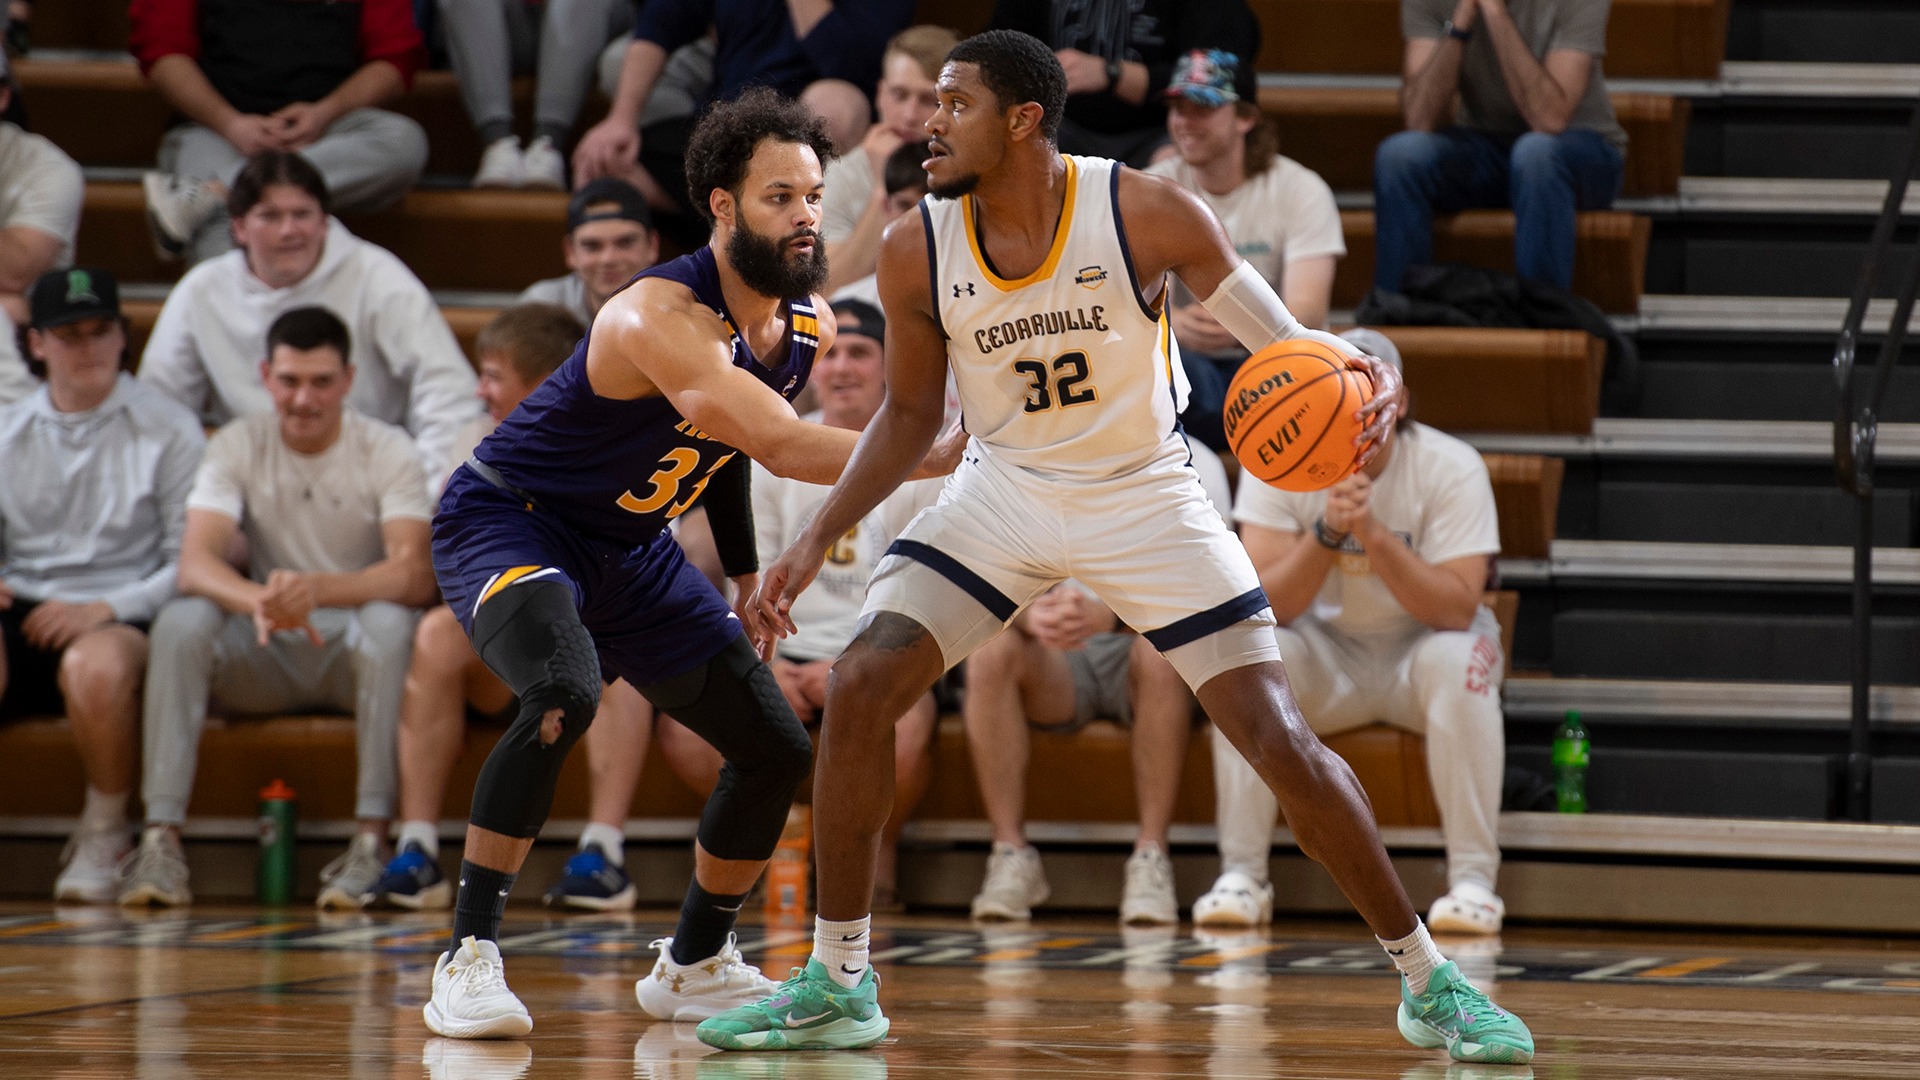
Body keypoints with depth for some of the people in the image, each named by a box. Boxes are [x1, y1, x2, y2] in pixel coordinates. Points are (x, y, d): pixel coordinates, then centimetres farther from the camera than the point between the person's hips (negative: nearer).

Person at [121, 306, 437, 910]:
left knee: (390, 622, -35)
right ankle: (161, 843, -33)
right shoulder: (238, 446, -2)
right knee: (181, 621, -27)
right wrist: (259, 600, -40)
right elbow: (195, 563, -17)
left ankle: (372, 844, -37)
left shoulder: (385, 451, -7)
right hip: (267, 659, 2)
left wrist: (318, 589, -40)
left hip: (355, 655, -2)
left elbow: (415, 576, -21)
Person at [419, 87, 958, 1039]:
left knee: (778, 750, 5)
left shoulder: (806, 325, -4)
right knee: (563, 695, -36)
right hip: (506, 521, -8)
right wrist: (949, 455, -49)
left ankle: (693, 964, 25)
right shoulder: (662, 317, -33)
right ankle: (468, 961, -27)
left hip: (631, 548, 8)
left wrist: (744, 570, 14)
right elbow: (783, 446, -44)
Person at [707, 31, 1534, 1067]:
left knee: (1278, 737, -10)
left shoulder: (1147, 214, -21)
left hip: (1143, 496, -3)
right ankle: (835, 986, 0)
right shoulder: (916, 250, -12)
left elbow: (1288, 345, -13)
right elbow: (910, 412, 5)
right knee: (857, 686, -15)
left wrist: (1369, 376, -35)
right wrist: (817, 539, -3)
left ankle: (1429, 983, 5)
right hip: (1003, 491, 3)